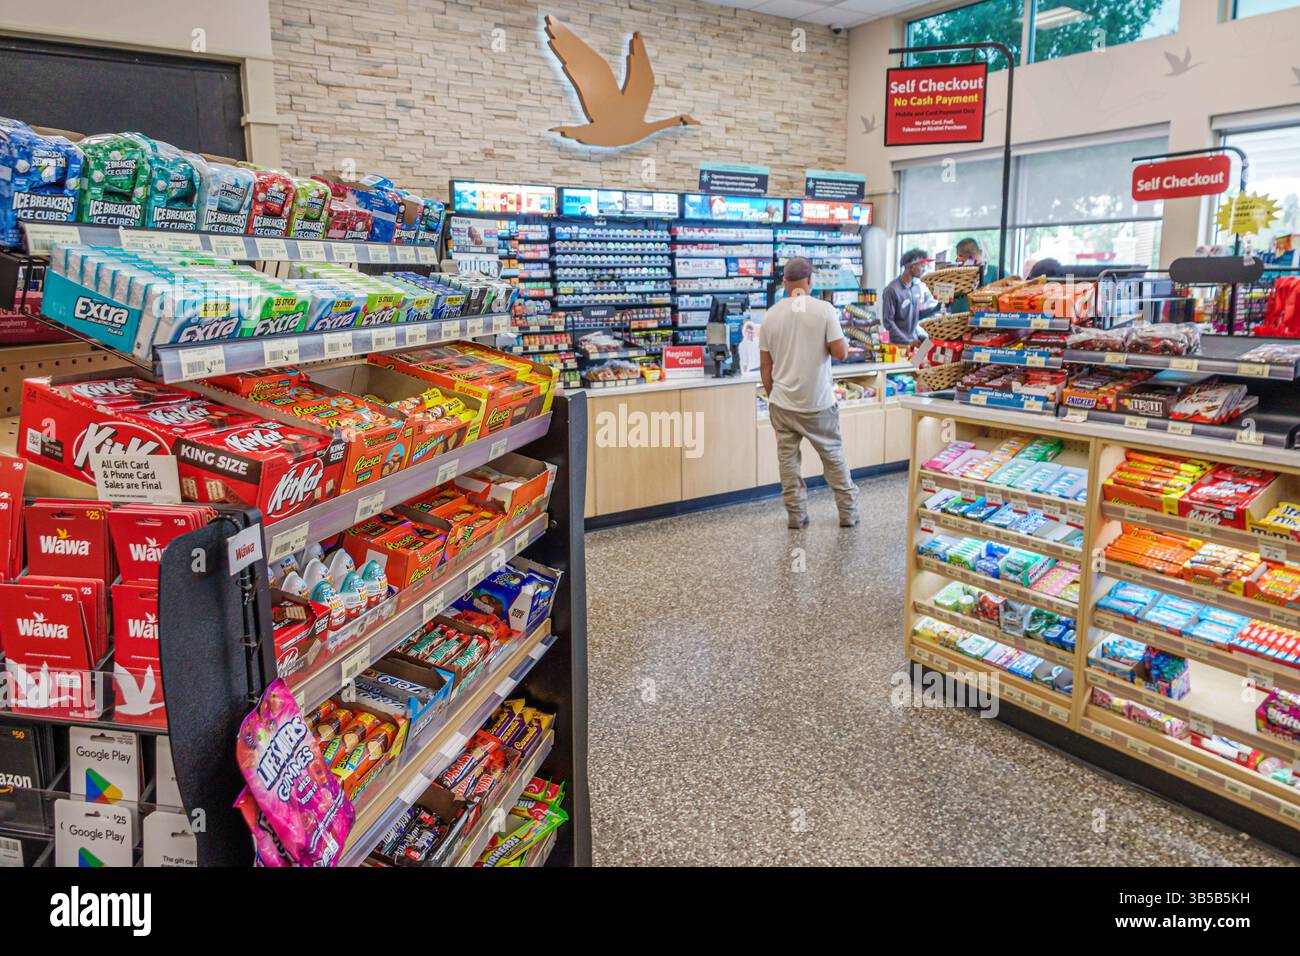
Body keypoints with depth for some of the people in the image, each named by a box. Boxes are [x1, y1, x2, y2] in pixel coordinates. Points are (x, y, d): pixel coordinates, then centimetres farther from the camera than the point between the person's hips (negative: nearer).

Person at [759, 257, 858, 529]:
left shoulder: (771, 315, 1)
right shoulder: (825, 309, -9)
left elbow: (765, 366, 4)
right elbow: (841, 353, -12)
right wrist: (844, 342, 11)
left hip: (782, 403, 2)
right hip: (818, 403, -1)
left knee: (788, 461, 8)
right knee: (834, 456, 12)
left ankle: (796, 515, 13)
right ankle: (848, 512, 19)